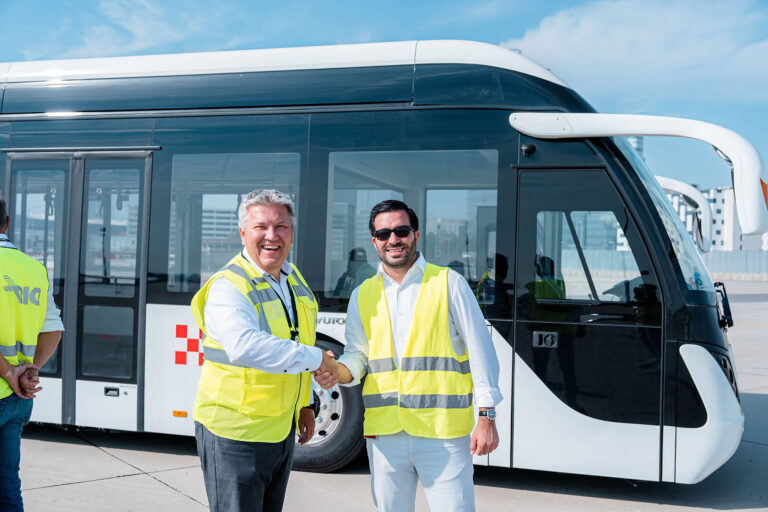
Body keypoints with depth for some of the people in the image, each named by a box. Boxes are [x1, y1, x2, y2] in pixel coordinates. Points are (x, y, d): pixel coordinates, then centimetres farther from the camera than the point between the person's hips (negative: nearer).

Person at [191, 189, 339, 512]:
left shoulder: (294, 280, 9)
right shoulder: (228, 287, -19)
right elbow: (245, 347, -39)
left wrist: (303, 404, 20)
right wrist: (314, 358, -31)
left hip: (282, 430, 8)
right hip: (235, 436, -8)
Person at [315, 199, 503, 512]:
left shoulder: (449, 283, 1)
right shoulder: (363, 294, 11)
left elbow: (479, 350, -1)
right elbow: (357, 356, 13)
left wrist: (486, 418, -5)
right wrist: (337, 373, -10)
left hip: (443, 434, -3)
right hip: (384, 434, 4)